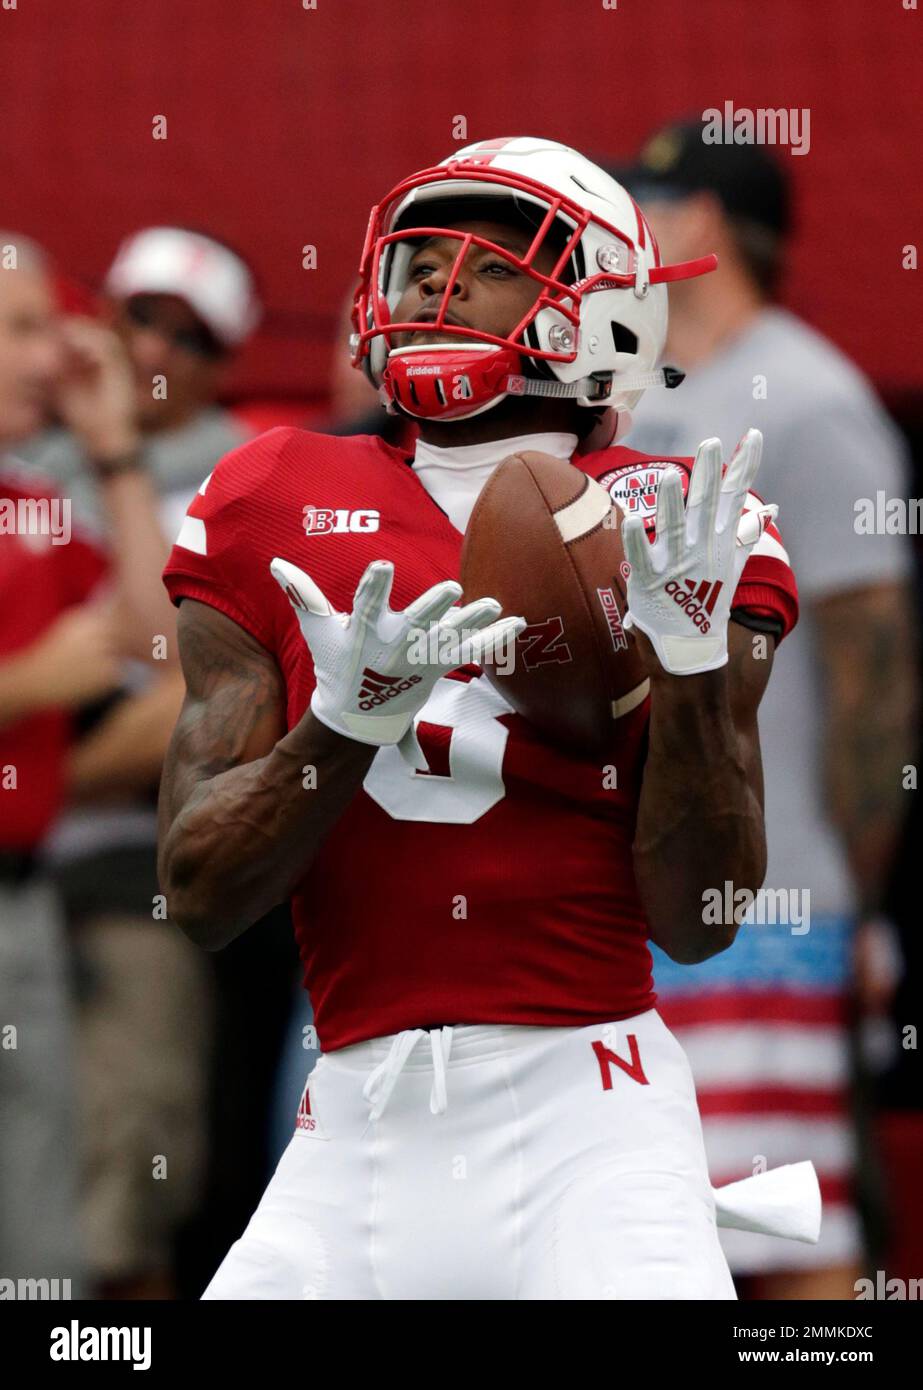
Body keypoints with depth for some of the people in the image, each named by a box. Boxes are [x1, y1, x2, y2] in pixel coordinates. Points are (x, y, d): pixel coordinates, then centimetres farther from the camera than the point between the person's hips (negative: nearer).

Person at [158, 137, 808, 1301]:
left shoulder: (662, 535, 4)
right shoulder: (276, 515, 9)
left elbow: (697, 923, -1)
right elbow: (198, 897, 3)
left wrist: (690, 658, -12)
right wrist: (348, 718, -13)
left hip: (581, 1118, -3)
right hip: (358, 1128, 3)